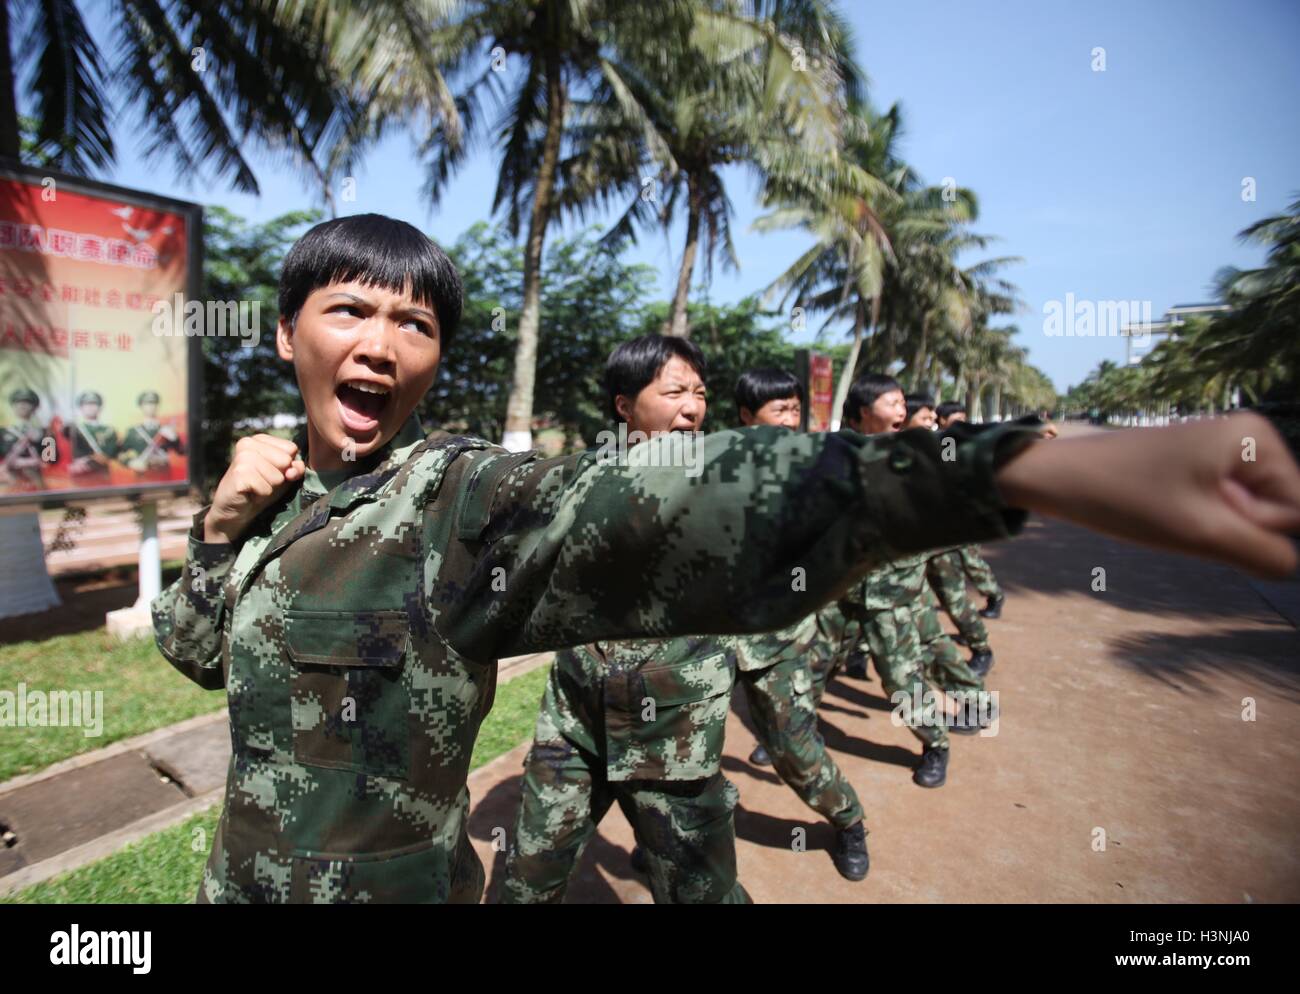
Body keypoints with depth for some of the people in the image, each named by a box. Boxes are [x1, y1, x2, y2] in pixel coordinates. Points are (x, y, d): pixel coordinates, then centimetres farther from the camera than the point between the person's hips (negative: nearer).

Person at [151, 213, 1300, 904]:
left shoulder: (459, 502, -26)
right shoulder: (280, 485, -2)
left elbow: (675, 509, -43)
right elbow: (193, 649, 10)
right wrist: (220, 528, -12)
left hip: (386, 882, -7)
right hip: (239, 874, 7)